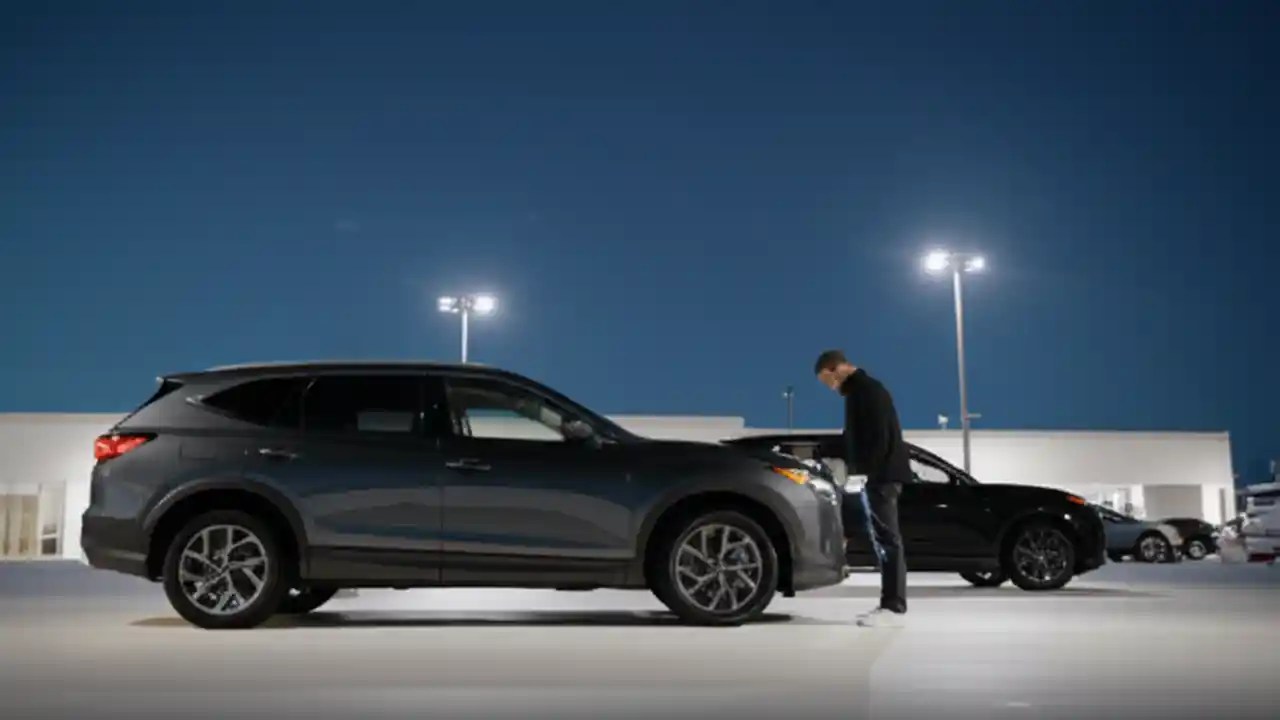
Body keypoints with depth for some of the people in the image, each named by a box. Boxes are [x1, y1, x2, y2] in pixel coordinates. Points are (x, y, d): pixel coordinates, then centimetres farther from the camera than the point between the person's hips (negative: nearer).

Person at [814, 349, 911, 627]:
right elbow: (855, 438, 24)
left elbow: (880, 438, -20)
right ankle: (889, 604, 14)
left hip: (882, 476, -10)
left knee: (887, 540, -10)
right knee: (882, 540, 10)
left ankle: (894, 608, -9)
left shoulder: (869, 390, -12)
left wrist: (867, 473, -20)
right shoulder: (858, 392, 19)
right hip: (876, 476, 10)